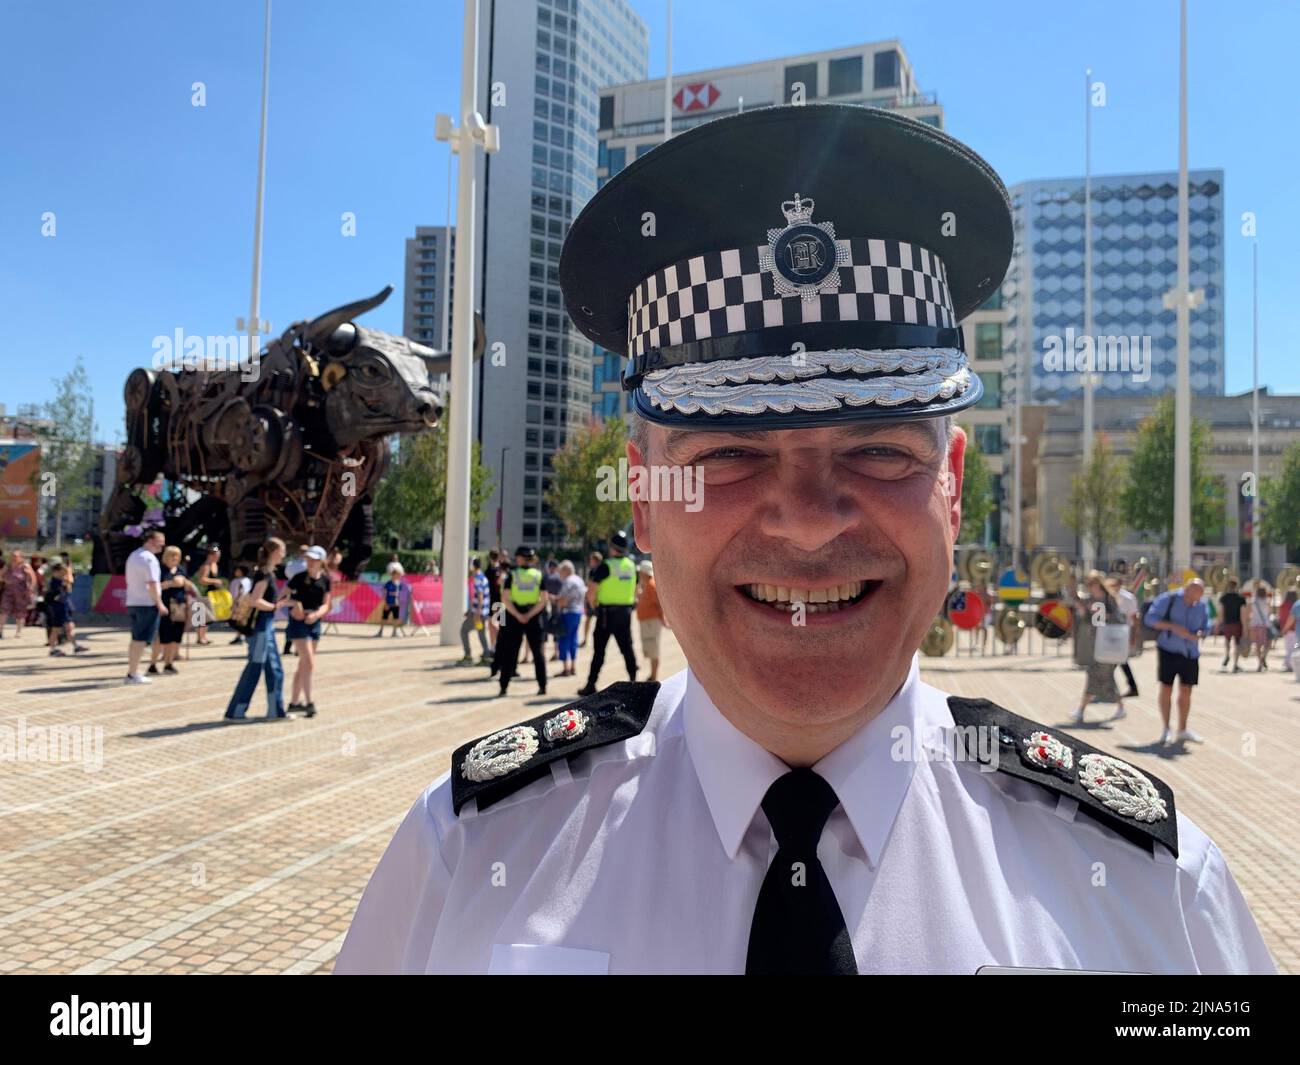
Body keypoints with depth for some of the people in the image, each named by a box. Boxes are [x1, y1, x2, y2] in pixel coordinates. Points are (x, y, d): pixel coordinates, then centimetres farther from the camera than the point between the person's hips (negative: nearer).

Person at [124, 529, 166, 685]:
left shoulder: (133, 555, 16)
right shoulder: (149, 558, -14)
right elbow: (152, 584, -20)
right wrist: (160, 604, -16)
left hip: (132, 602, 9)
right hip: (147, 603, -9)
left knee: (136, 639, 14)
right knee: (141, 640, -6)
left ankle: (133, 671, 17)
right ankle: (133, 674, -6)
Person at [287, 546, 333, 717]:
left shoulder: (325, 580, 3)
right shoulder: (299, 577, -9)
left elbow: (326, 605, 3)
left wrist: (317, 614, -16)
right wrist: (293, 605, -24)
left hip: (315, 623, 5)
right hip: (298, 622, -5)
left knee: (303, 664, 13)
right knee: (309, 663, -11)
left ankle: (294, 701, 23)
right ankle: (309, 702, -4)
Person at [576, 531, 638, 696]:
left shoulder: (605, 566, -12)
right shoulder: (632, 565, 7)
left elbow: (591, 592, -13)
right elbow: (635, 592, 15)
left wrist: (593, 606, 4)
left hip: (607, 612, -5)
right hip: (626, 611, 5)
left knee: (599, 649, 0)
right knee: (627, 647, 11)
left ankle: (591, 684, 3)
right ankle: (633, 681, 10)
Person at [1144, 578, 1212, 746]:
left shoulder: (1202, 604, 5)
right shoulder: (1168, 599, -9)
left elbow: (1205, 626, 14)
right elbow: (1150, 618, -12)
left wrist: (1199, 634, -10)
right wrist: (1174, 627, -22)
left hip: (1190, 653, 4)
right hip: (1168, 651, -4)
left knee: (1186, 691, 9)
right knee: (1166, 689, -1)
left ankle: (1182, 730, 22)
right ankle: (1166, 730, 10)